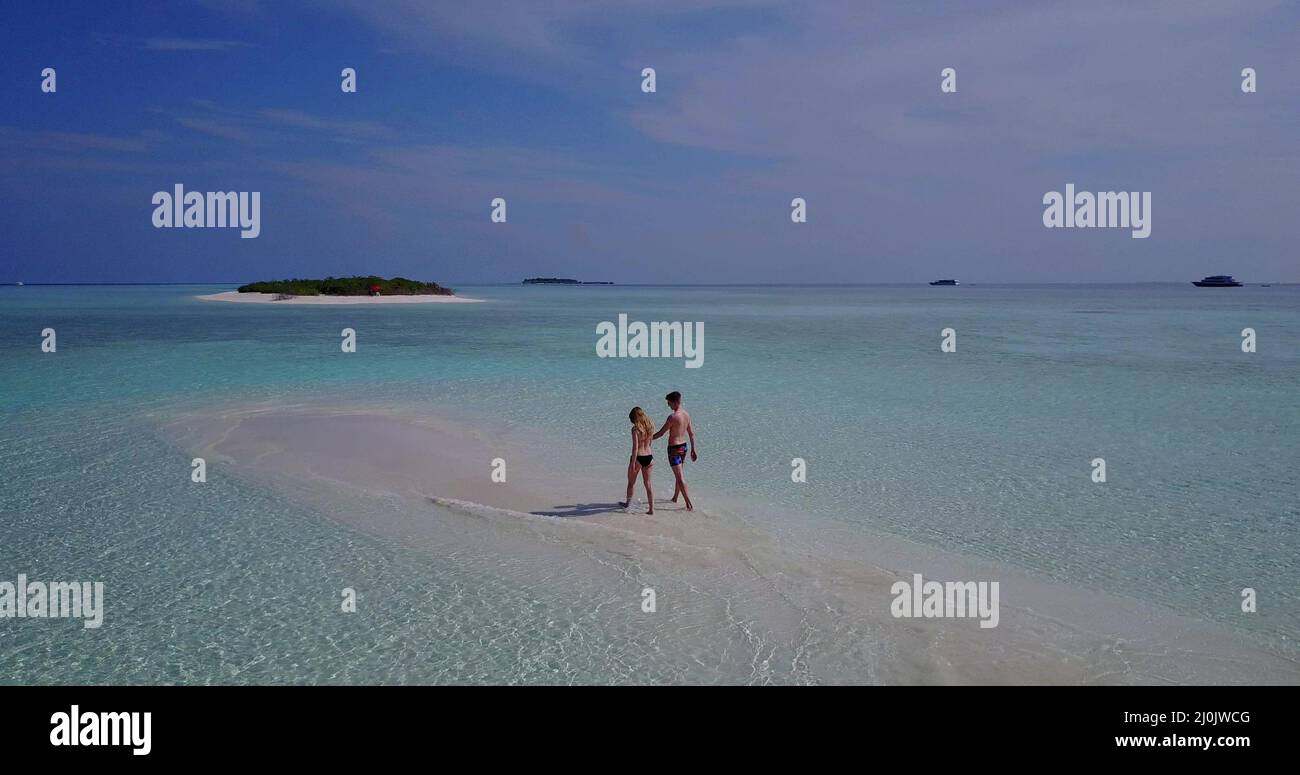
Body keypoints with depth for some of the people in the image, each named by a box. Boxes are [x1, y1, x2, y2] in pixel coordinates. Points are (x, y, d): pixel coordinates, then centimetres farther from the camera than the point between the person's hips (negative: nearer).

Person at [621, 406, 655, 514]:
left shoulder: (635, 429, -16)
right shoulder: (650, 426, 1)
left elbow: (635, 447, -21)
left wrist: (633, 463, -20)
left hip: (638, 458, -5)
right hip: (649, 457, 5)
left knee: (631, 482, 18)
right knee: (648, 483, 10)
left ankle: (628, 503, 36)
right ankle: (652, 508, 6)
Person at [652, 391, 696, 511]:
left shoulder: (672, 417, -21)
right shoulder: (686, 414, 4)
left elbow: (661, 433, -15)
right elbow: (691, 433, 11)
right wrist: (693, 450, 19)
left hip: (674, 448, -8)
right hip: (684, 446, 8)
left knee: (680, 477, -5)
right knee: (678, 474, 22)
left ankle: (689, 504, -9)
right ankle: (675, 498, 38)